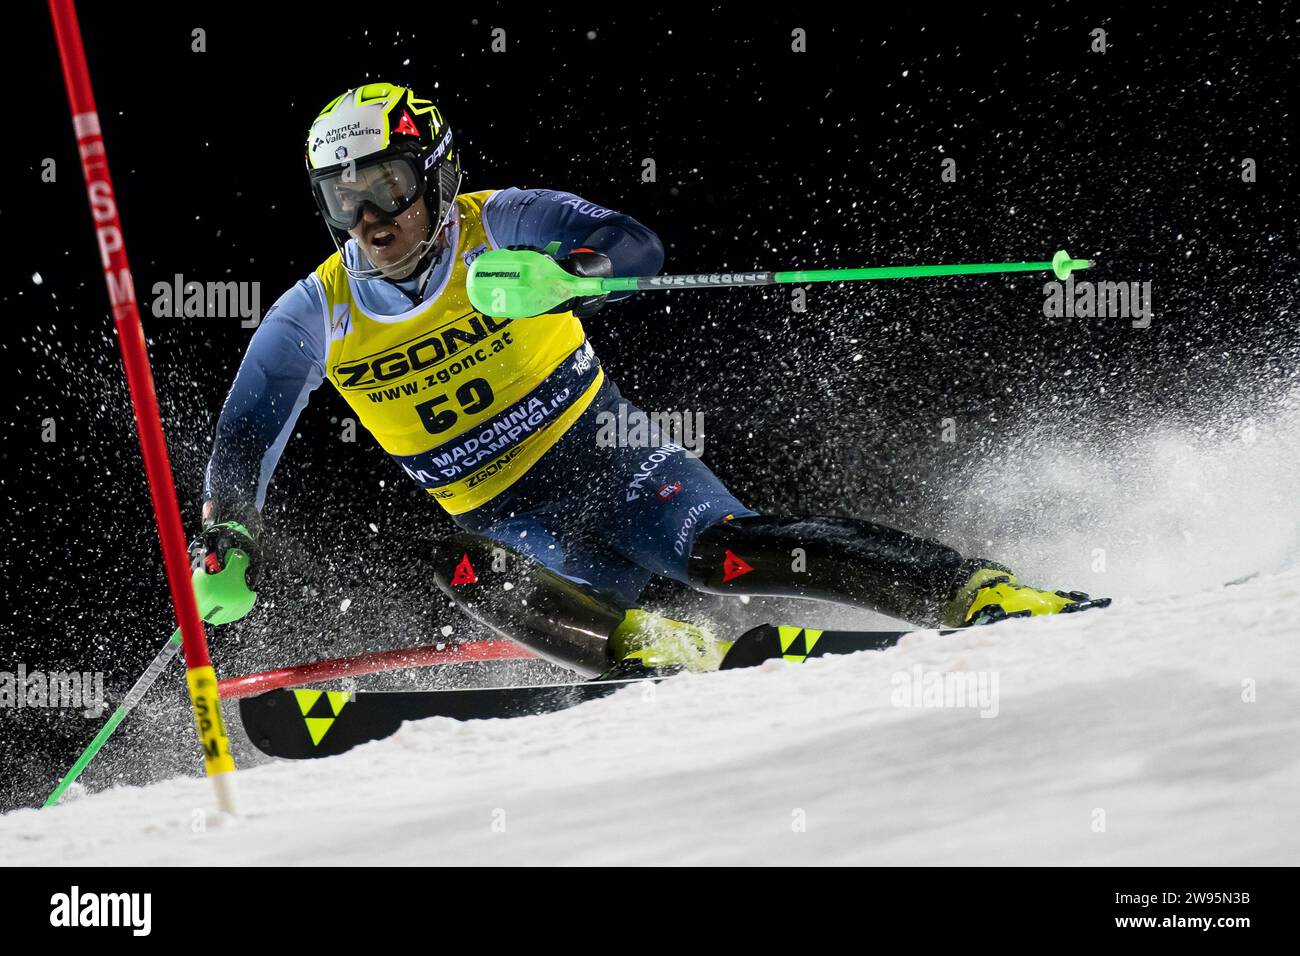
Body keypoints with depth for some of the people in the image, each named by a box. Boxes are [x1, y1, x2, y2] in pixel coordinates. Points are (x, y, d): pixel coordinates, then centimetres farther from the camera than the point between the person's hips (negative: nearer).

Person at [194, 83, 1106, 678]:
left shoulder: (498, 227, -9)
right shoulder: (317, 316, -1)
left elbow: (637, 246, -22)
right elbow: (245, 436, 5)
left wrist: (559, 272, -43)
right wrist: (226, 539, -12)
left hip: (607, 453, -3)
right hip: (514, 518, 3)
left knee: (724, 550, -28)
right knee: (465, 565, -31)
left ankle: (980, 590, -28)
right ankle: (653, 648, -37)